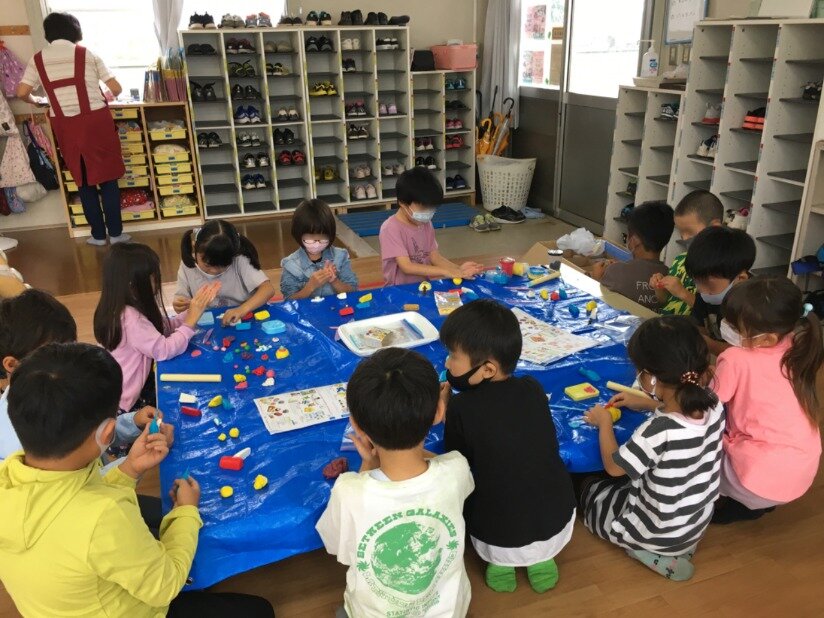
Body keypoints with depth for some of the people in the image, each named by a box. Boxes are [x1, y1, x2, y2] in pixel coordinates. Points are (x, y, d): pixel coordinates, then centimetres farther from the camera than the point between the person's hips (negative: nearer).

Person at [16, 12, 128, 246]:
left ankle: (98, 235, 17)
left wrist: (36, 101, 23)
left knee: (84, 181, 12)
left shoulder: (38, 59, 6)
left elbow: (21, 92, 1)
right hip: (96, 121, -2)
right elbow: (116, 88, -1)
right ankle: (115, 233, 8)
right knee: (107, 178, 6)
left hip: (65, 127, 2)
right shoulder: (87, 54, 0)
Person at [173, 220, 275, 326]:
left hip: (242, 323, -1)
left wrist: (243, 309, -33)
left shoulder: (239, 261, -14)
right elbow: (181, 297, 4)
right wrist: (179, 305, -19)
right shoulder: (187, 265, -5)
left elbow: (268, 289, -19)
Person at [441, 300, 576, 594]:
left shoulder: (462, 406, -18)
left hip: (499, 537, -2)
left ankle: (500, 562, 19)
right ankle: (541, 558, 23)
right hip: (558, 523, 3)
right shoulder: (534, 389, -7)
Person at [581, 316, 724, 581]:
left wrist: (604, 422, -6)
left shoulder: (658, 431, -39)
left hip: (659, 534, -6)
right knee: (631, 482, 31)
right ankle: (681, 547, 16)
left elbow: (614, 467, -20)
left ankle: (651, 554, 4)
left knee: (587, 492, 17)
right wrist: (644, 403, 11)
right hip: (699, 523, 7)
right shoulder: (714, 404, -19)